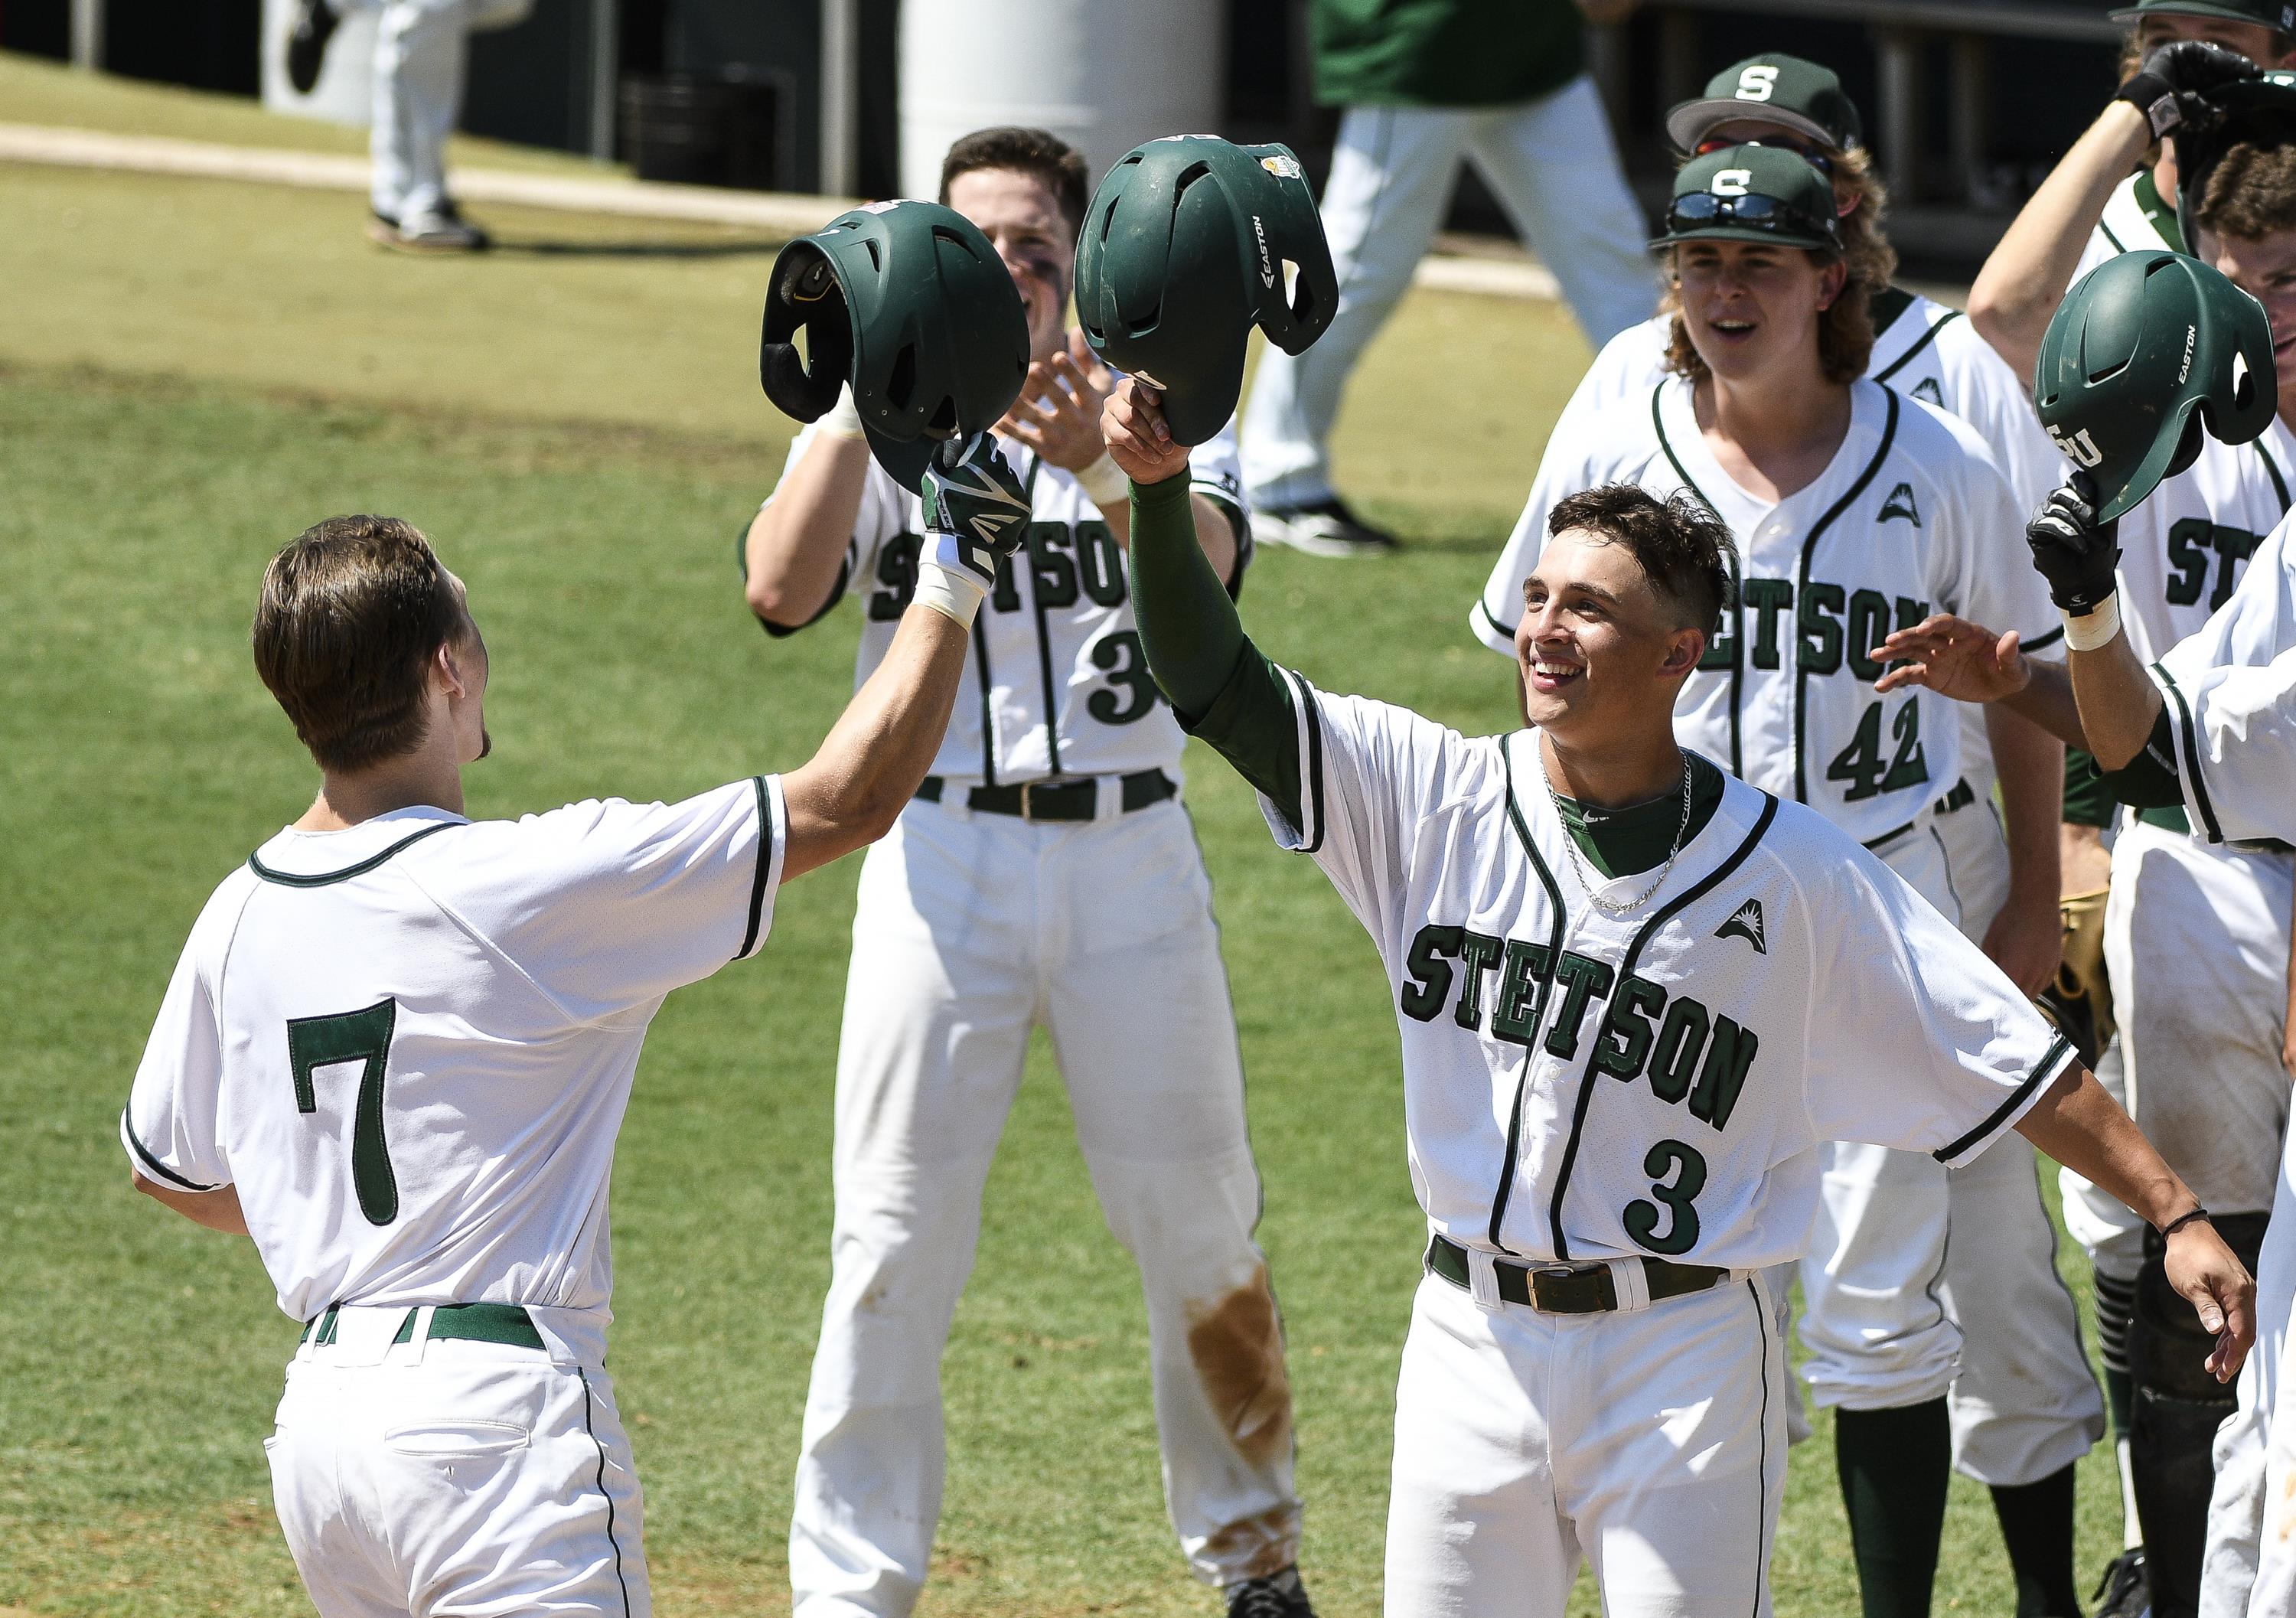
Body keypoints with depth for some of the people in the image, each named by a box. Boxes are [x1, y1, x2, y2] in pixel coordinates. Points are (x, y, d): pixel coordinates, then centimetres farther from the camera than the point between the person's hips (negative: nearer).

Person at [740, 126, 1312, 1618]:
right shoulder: (877, 430, 7)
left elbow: (1208, 565, -17)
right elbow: (784, 588, -12)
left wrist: (1099, 474, -38)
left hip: (1131, 854, 0)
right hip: (941, 858, 0)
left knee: (1200, 1227, 5)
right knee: (897, 1242, -3)